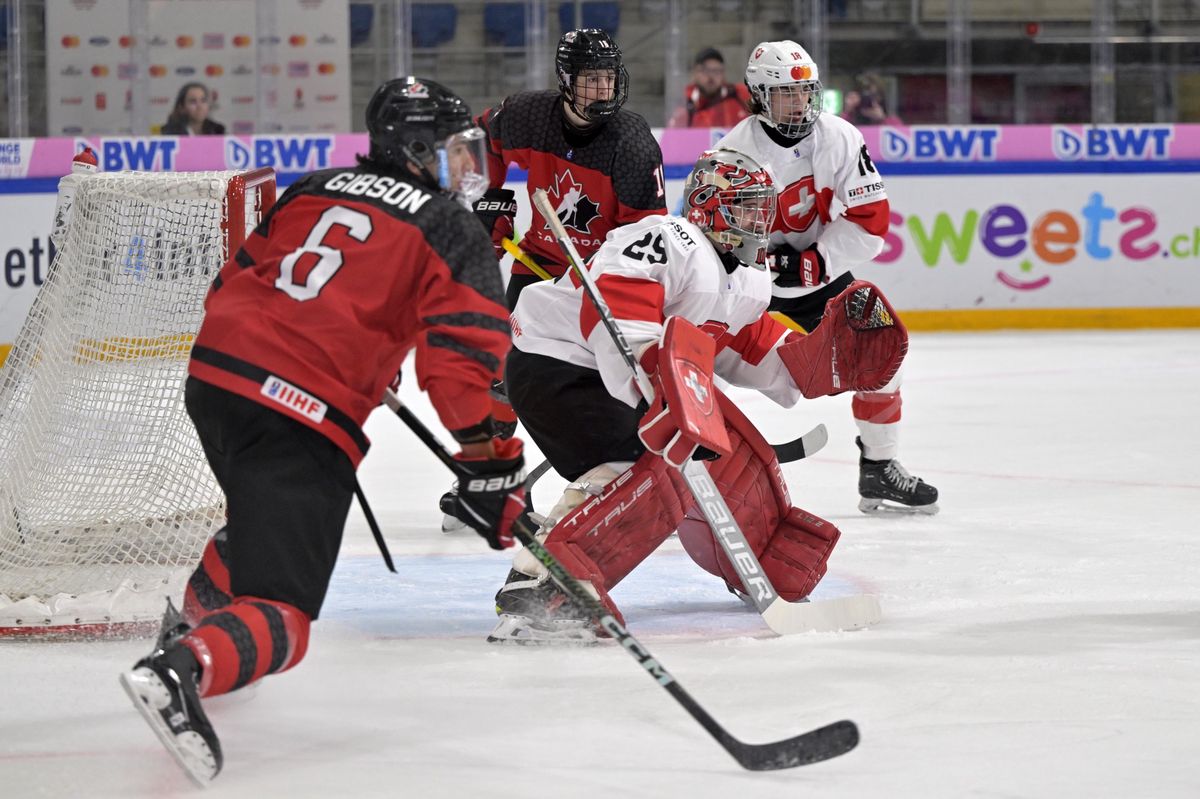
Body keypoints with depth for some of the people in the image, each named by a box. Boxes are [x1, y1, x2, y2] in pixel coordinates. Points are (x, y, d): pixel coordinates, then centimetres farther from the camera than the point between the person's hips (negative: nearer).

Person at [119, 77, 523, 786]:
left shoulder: (313, 190, 21)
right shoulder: (454, 233, 3)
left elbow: (235, 281, 25)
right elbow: (467, 355, -8)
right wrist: (492, 468, -3)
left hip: (214, 376, 7)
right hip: (304, 416, -7)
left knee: (266, 520, 39)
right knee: (278, 617, -13)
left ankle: (193, 617, 55)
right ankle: (184, 669, -40)